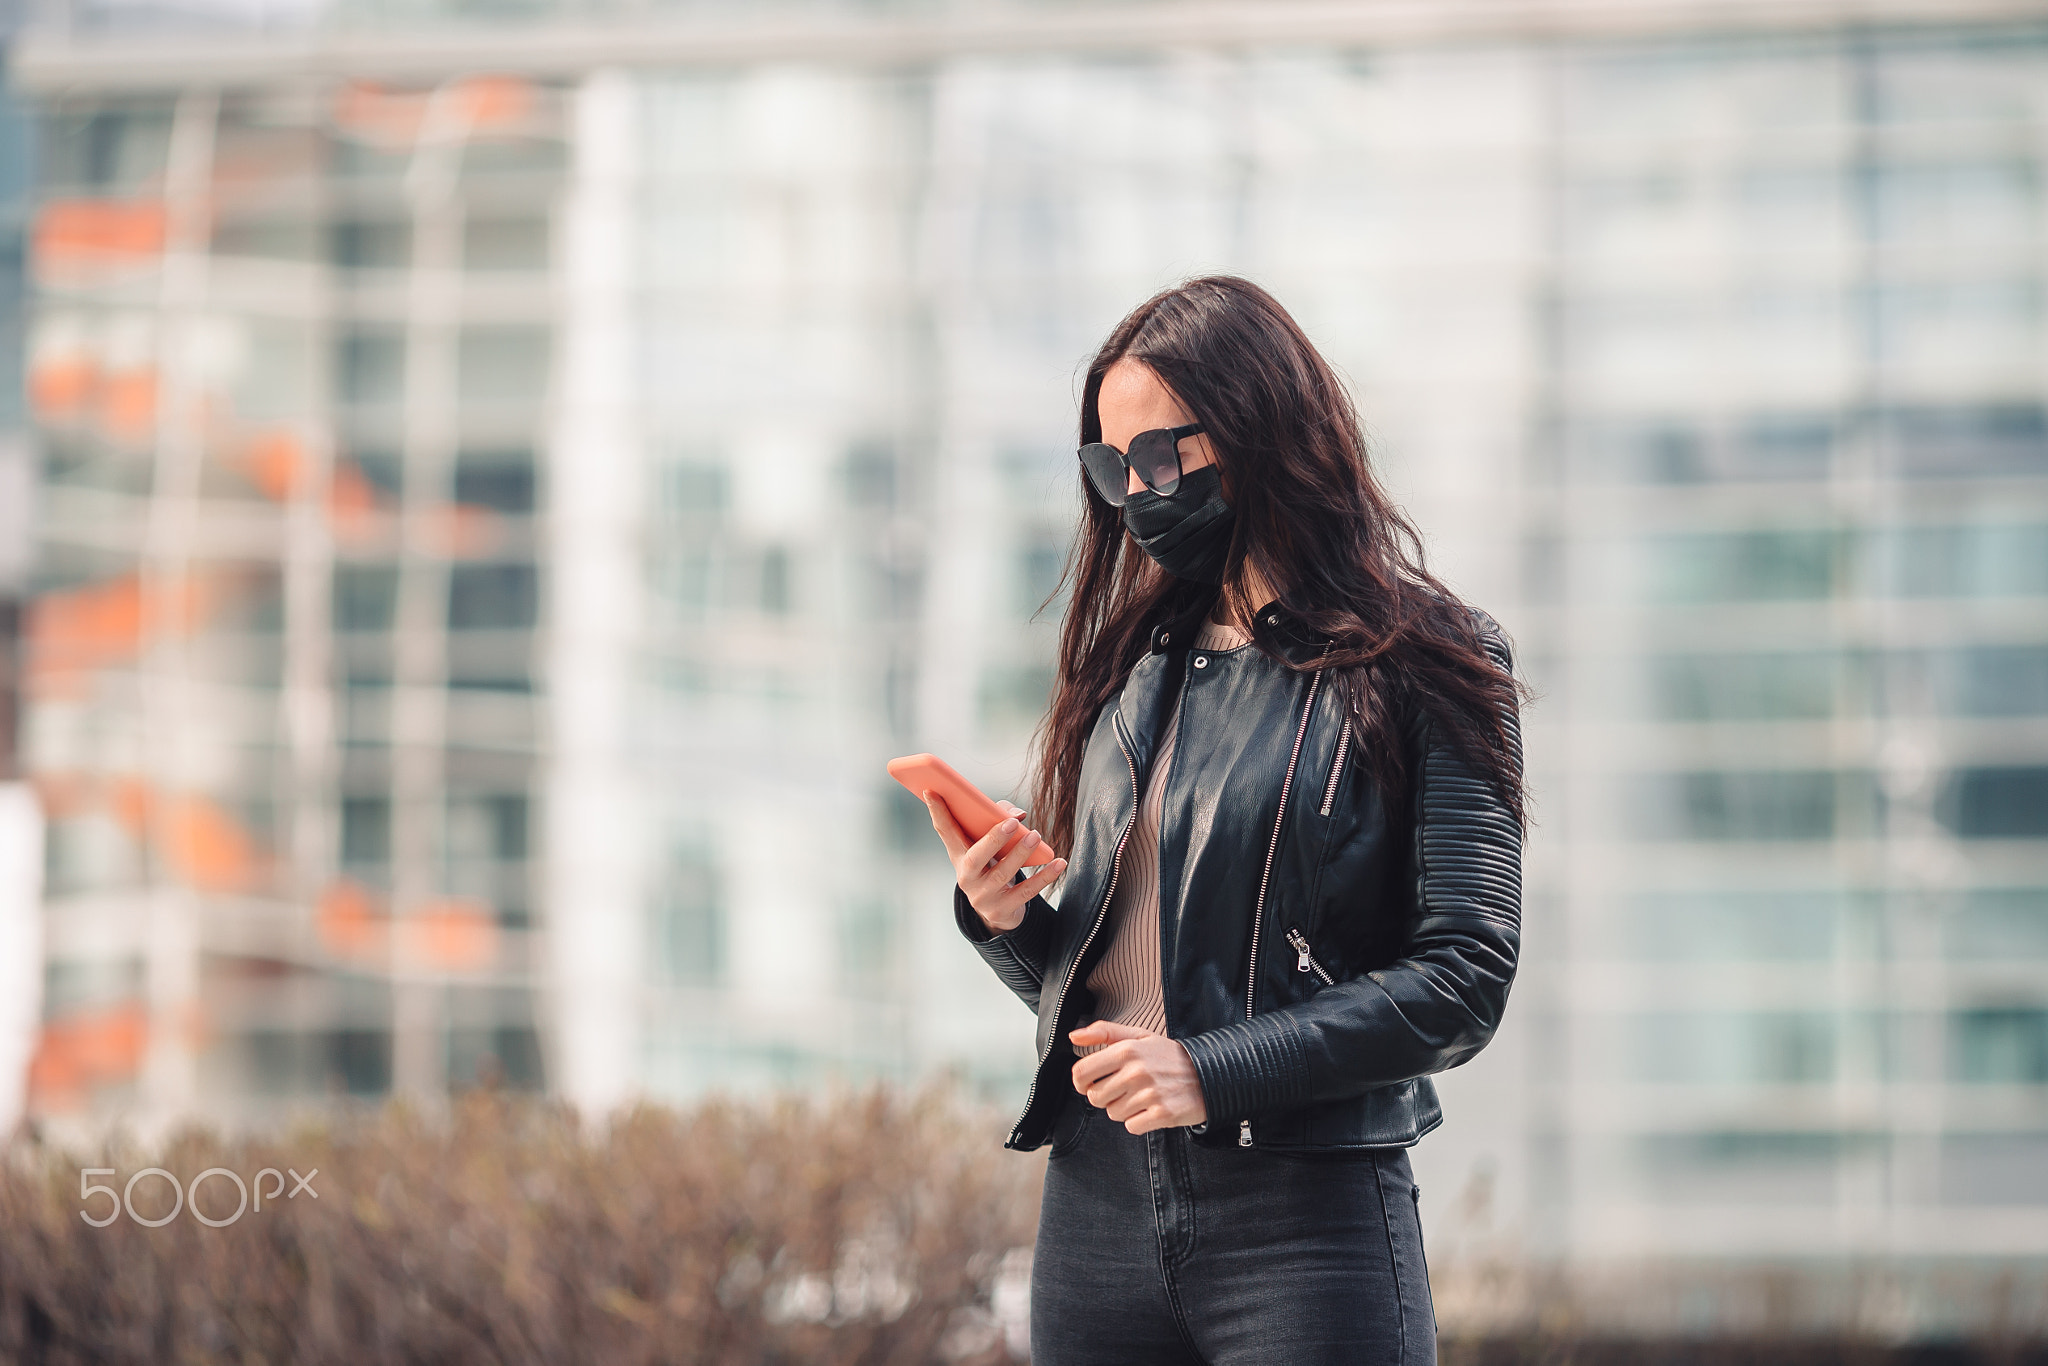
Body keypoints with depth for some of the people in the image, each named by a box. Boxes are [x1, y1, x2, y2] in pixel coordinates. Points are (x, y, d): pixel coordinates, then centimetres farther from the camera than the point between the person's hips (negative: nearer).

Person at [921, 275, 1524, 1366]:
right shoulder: (1133, 670, 15)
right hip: (1096, 1208, 5)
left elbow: (1464, 978, -10)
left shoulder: (1421, 666, -1)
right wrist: (1007, 920, -3)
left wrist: (1215, 1072, -17)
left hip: (1302, 1215, -5)